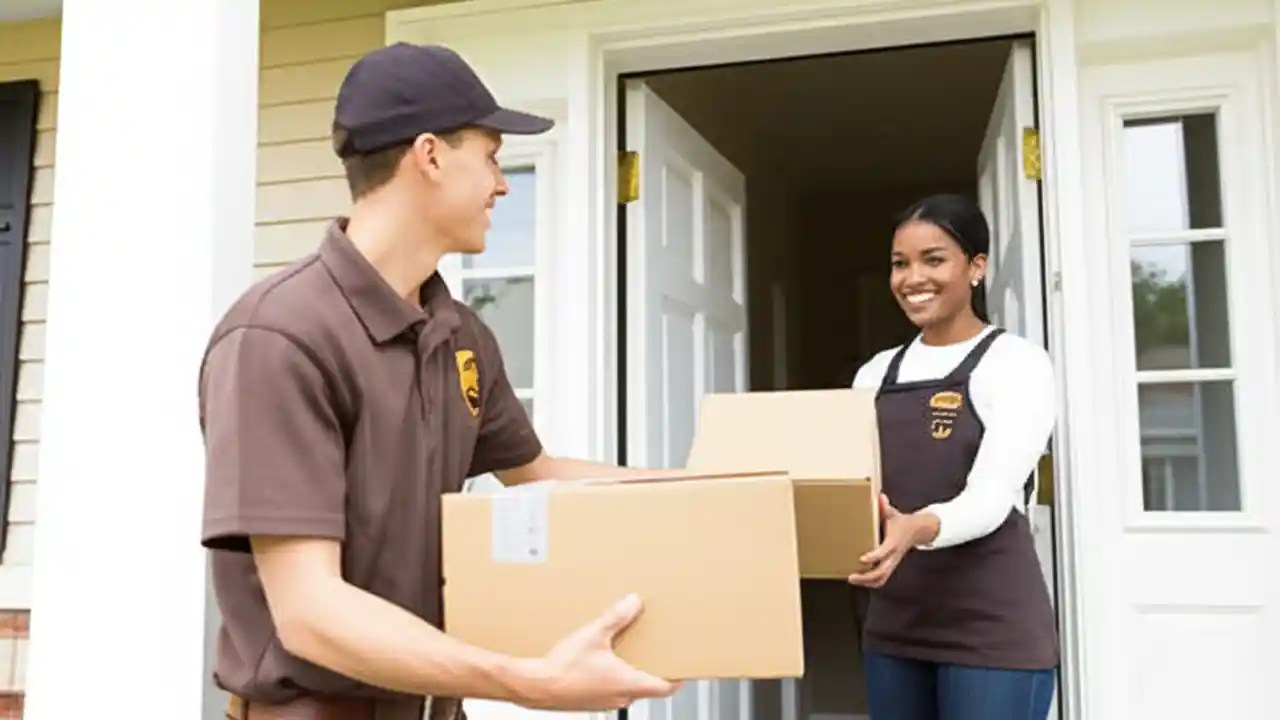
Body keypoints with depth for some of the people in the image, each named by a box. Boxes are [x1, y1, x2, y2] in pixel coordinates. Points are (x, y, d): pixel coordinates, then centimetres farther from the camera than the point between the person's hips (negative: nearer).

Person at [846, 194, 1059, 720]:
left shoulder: (1016, 361, -5)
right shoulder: (875, 374, 11)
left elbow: (991, 497, -18)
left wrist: (917, 529, -37)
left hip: (991, 628, -5)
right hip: (893, 627, 5)